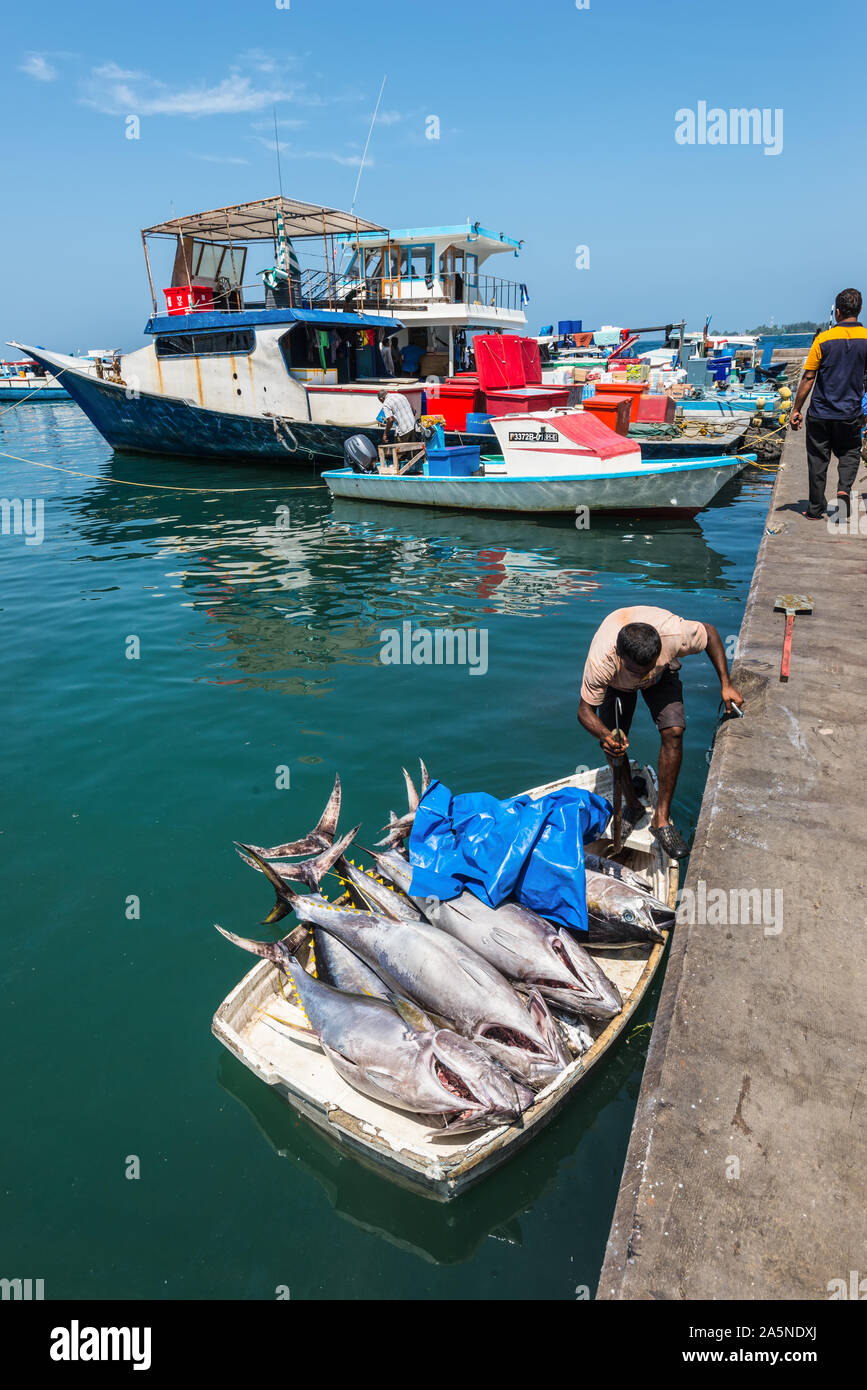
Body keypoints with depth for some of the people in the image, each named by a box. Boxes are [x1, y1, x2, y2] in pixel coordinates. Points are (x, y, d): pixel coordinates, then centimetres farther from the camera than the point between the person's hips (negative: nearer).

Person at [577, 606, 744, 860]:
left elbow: (710, 632, -18)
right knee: (614, 744, -9)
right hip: (617, 683, 0)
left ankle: (661, 818, -9)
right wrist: (605, 736, -51)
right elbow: (585, 710, -30)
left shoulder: (674, 634, -42)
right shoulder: (600, 662, -44)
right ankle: (632, 805, 19)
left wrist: (726, 684, -19)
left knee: (673, 731, -20)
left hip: (662, 676, 0)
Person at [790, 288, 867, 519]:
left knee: (818, 460, 8)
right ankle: (844, 488, -6)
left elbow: (808, 378, -8)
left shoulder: (824, 339, -8)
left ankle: (816, 509, 13)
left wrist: (796, 410, 0)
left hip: (821, 414, -2)